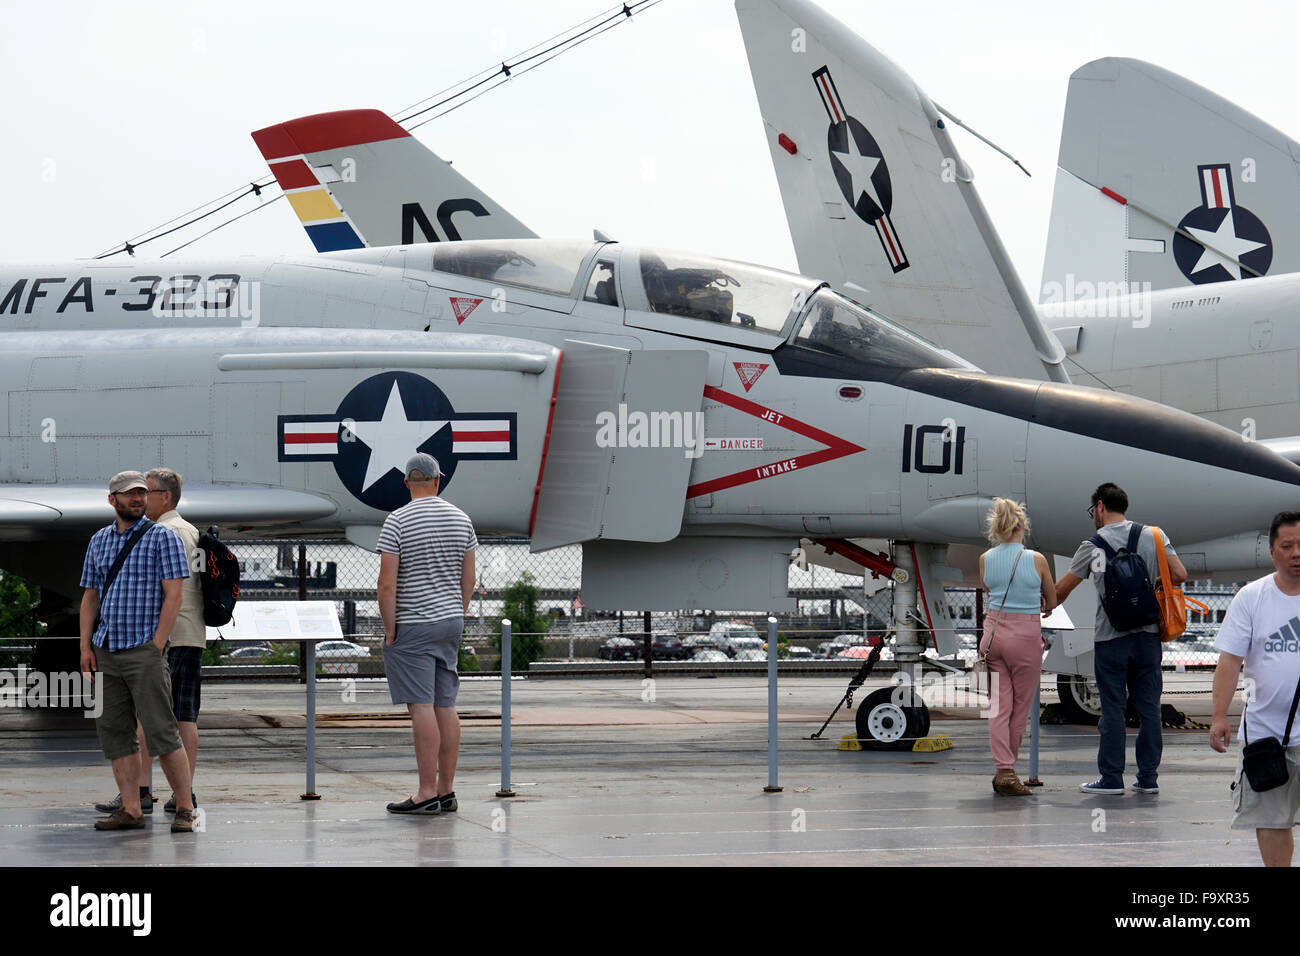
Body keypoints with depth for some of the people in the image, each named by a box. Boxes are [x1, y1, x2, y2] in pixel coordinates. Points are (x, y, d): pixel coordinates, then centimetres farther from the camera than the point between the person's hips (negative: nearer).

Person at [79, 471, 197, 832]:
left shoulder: (162, 537, -1)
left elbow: (173, 594, -7)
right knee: (113, 731, 4)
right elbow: (90, 596, 17)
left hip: (144, 650, -6)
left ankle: (185, 809, -4)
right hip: (105, 650, 6)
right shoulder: (99, 541, 15)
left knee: (160, 731, -9)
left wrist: (157, 644, -13)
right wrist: (85, 646, 7)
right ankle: (130, 810, 7)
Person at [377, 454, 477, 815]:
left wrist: (389, 629, -7)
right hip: (450, 622, 6)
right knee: (445, 706, 8)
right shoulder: (461, 519, 6)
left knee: (421, 707, -7)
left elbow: (387, 584, -15)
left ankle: (427, 792, -7)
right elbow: (468, 579, 10)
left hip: (413, 626, -6)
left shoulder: (397, 521, -11)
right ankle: (446, 791, 11)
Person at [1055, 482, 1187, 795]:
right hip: (1148, 635, 3)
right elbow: (1179, 575, 0)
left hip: (1111, 638, -3)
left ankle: (1111, 777, 4)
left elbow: (1061, 591, 5)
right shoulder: (1153, 536, 4)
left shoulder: (1094, 546, -3)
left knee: (1113, 708, 1)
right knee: (1149, 706, 7)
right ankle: (1148, 777, 10)